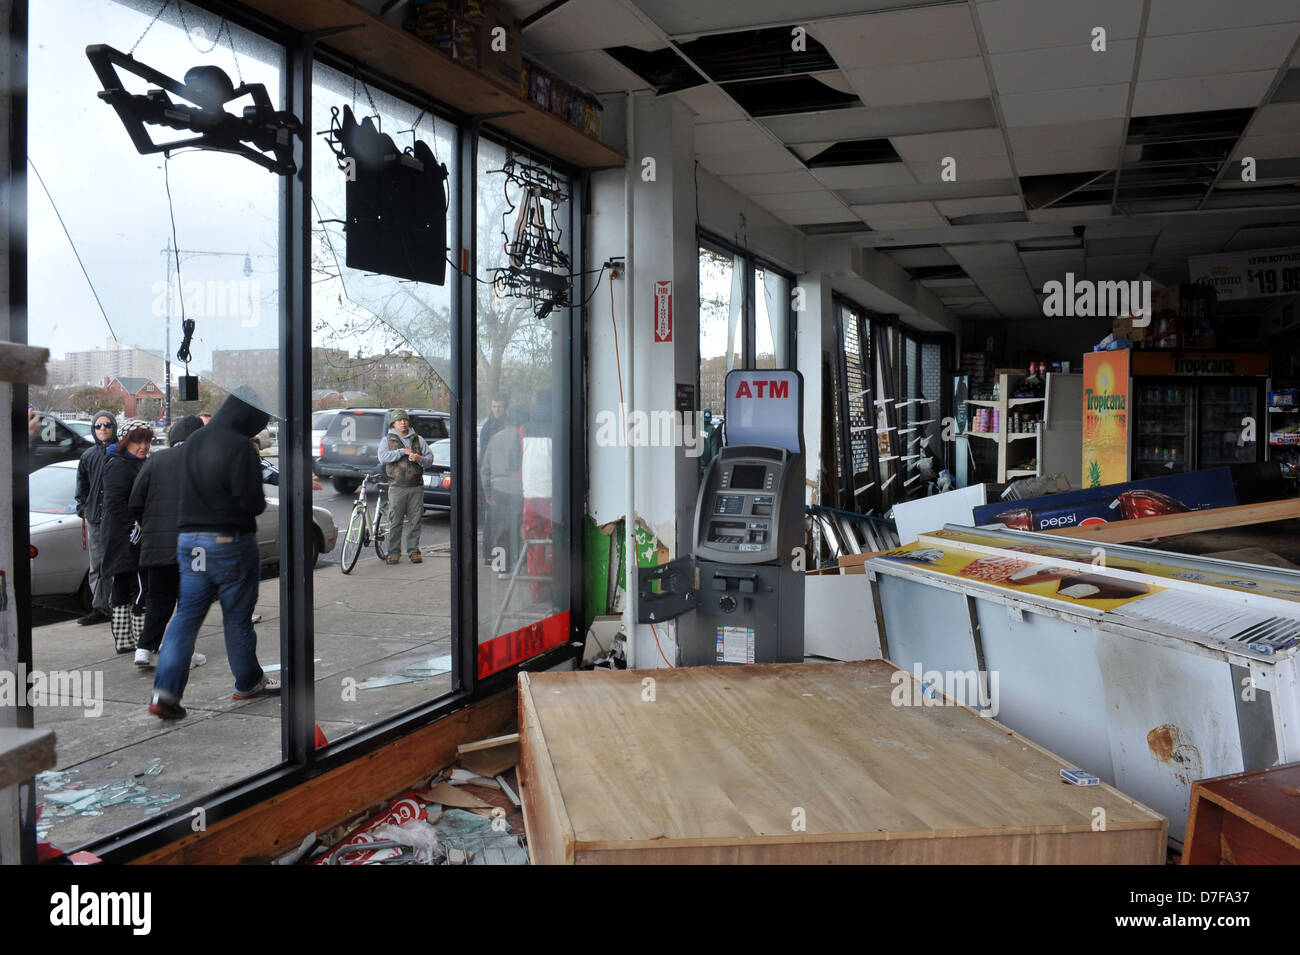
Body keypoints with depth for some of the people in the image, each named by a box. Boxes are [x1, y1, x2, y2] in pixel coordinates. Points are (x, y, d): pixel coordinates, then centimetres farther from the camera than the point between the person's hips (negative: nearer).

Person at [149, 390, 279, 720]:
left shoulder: (191, 441, 11)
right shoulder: (240, 447, -16)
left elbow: (187, 490, 18)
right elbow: (253, 502, -18)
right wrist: (261, 501, 3)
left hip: (189, 540, 6)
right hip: (230, 542, -6)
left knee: (187, 615, 6)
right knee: (237, 617, 8)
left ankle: (166, 689, -5)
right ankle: (248, 682, 24)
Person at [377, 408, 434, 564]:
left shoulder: (418, 440, 15)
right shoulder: (388, 440, 9)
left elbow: (430, 459, 10)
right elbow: (383, 457, -9)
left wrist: (419, 459, -11)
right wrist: (403, 451, -12)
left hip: (416, 487, 2)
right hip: (397, 487, -2)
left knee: (415, 520, 1)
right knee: (395, 521, -3)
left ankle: (414, 550, 8)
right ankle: (394, 552, 4)